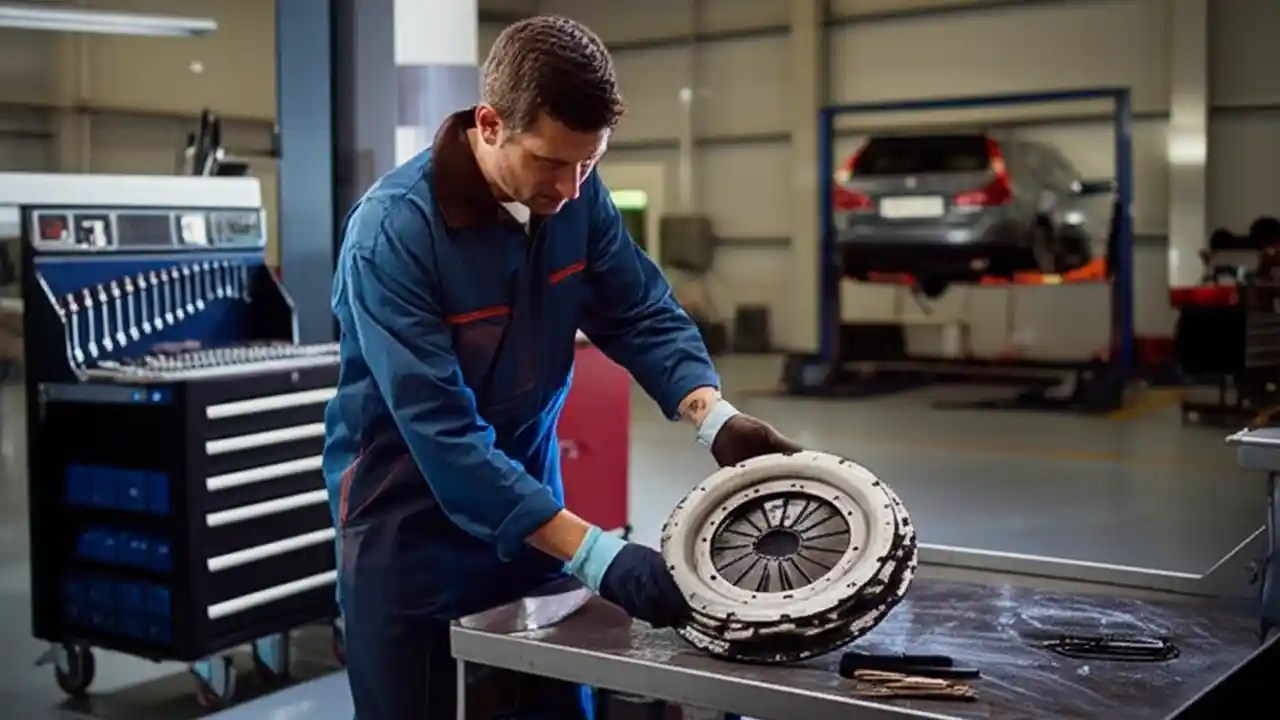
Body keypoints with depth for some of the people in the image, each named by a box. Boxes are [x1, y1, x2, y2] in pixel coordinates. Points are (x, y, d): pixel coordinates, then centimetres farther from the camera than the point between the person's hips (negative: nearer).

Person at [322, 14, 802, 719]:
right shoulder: (392, 230, -25)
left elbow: (642, 314, 0)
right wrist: (598, 556, -35)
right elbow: (442, 433, -31)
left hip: (529, 502, 5)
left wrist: (714, 417, -21)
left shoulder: (575, 194, -8)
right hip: (410, 526, -5)